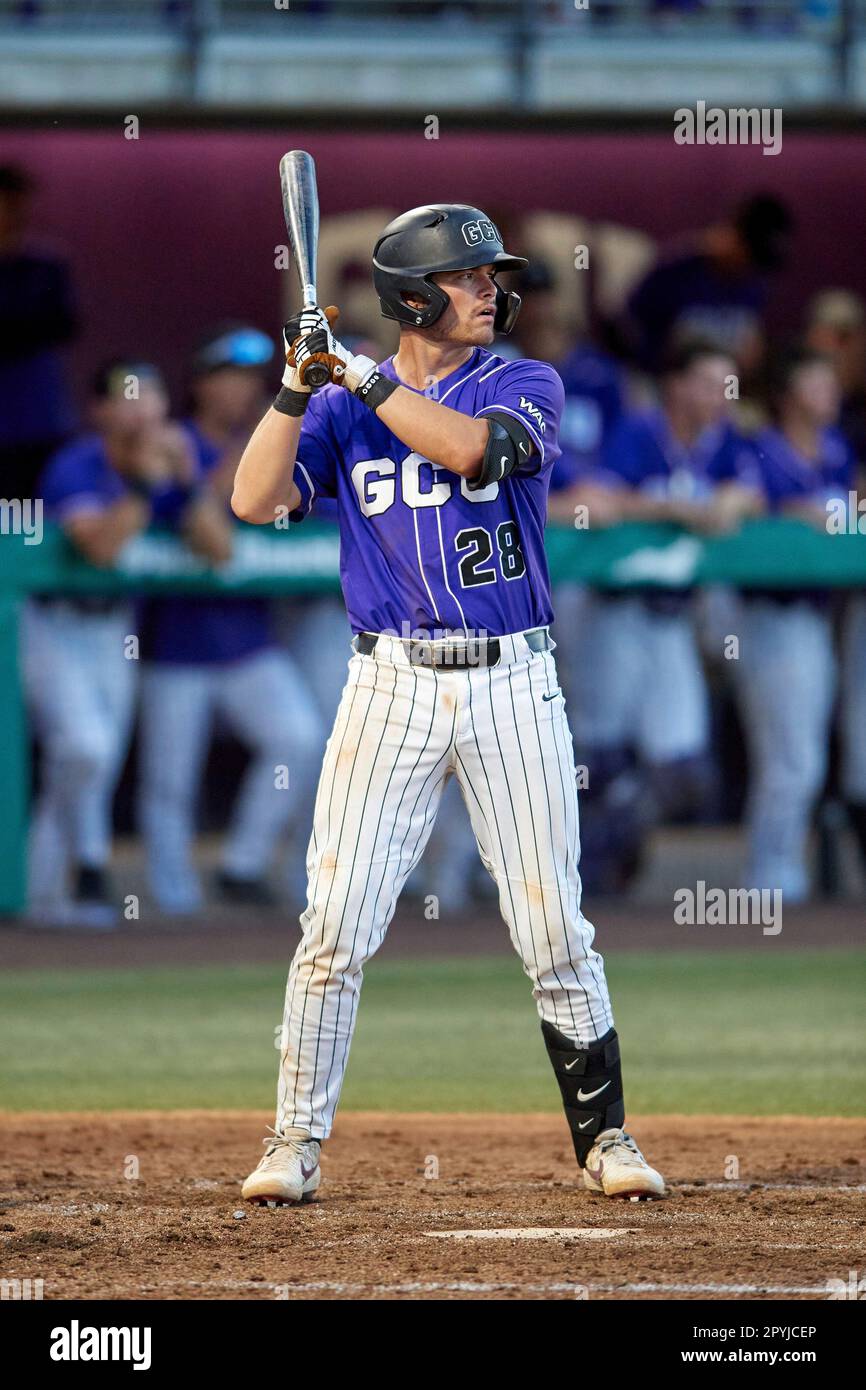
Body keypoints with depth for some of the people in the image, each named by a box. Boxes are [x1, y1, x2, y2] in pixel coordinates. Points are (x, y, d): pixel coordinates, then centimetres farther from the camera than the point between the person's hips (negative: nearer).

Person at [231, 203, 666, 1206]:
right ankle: (296, 1143, 3)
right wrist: (300, 383, -13)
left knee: (554, 927, 1)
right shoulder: (343, 411, 8)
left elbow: (465, 446, -16)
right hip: (392, 682, 0)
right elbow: (254, 500, -5)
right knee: (336, 924, -5)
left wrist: (361, 372, -12)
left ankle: (603, 1139, 12)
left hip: (511, 683, 0)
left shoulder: (524, 388, 4)